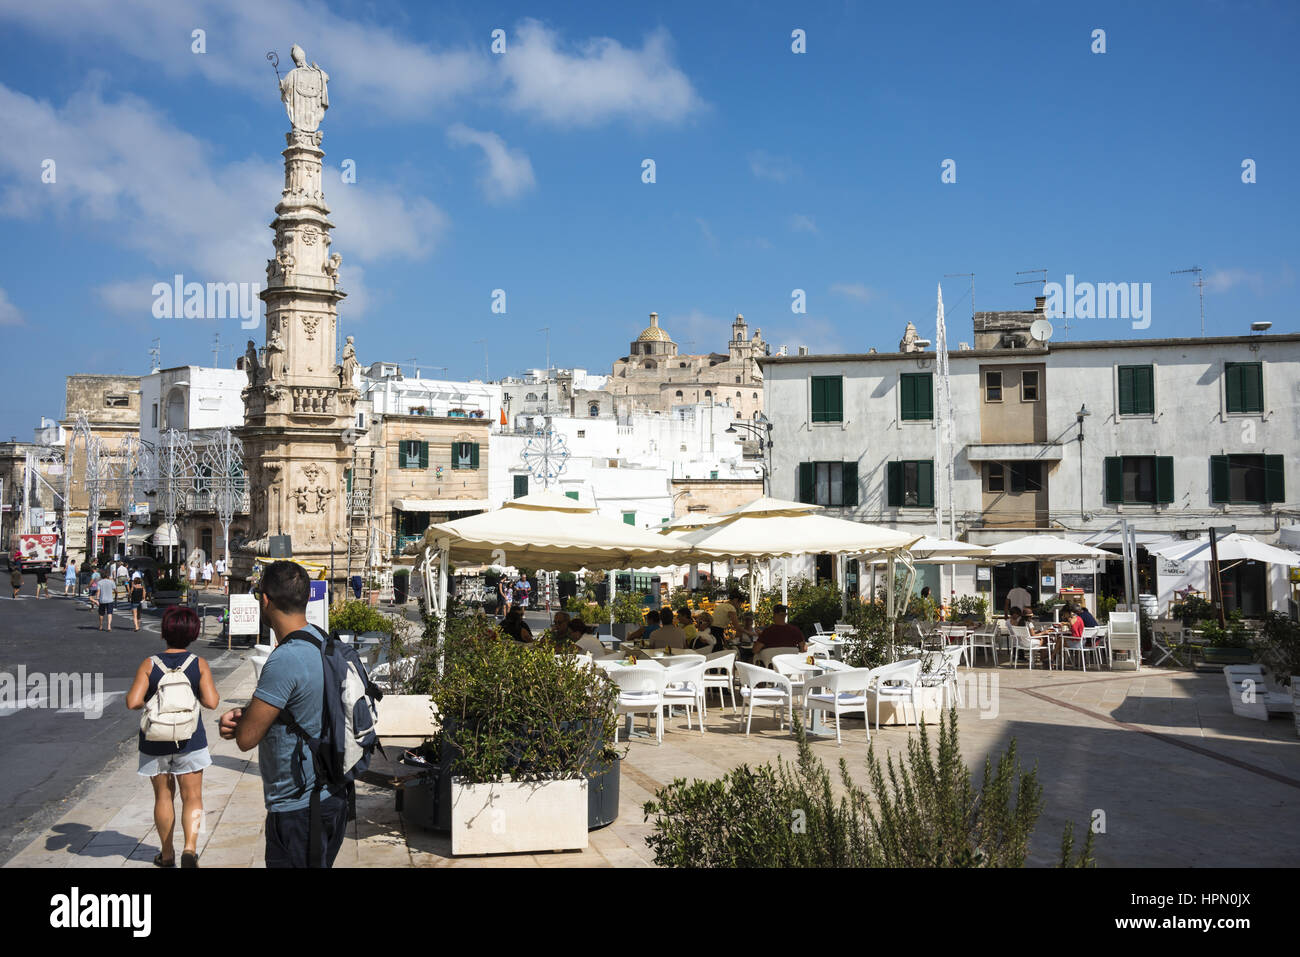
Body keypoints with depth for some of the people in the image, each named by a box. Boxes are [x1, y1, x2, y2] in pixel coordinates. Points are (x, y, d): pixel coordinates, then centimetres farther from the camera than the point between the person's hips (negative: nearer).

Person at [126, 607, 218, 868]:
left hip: (155, 741, 1)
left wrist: (146, 703, 6)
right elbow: (211, 702, -15)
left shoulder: (149, 665, -7)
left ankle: (167, 854, 25)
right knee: (192, 798, 7)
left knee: (163, 797, 15)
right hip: (189, 739, -1)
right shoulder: (199, 664, -7)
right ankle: (190, 847, -12)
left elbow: (133, 702, -15)